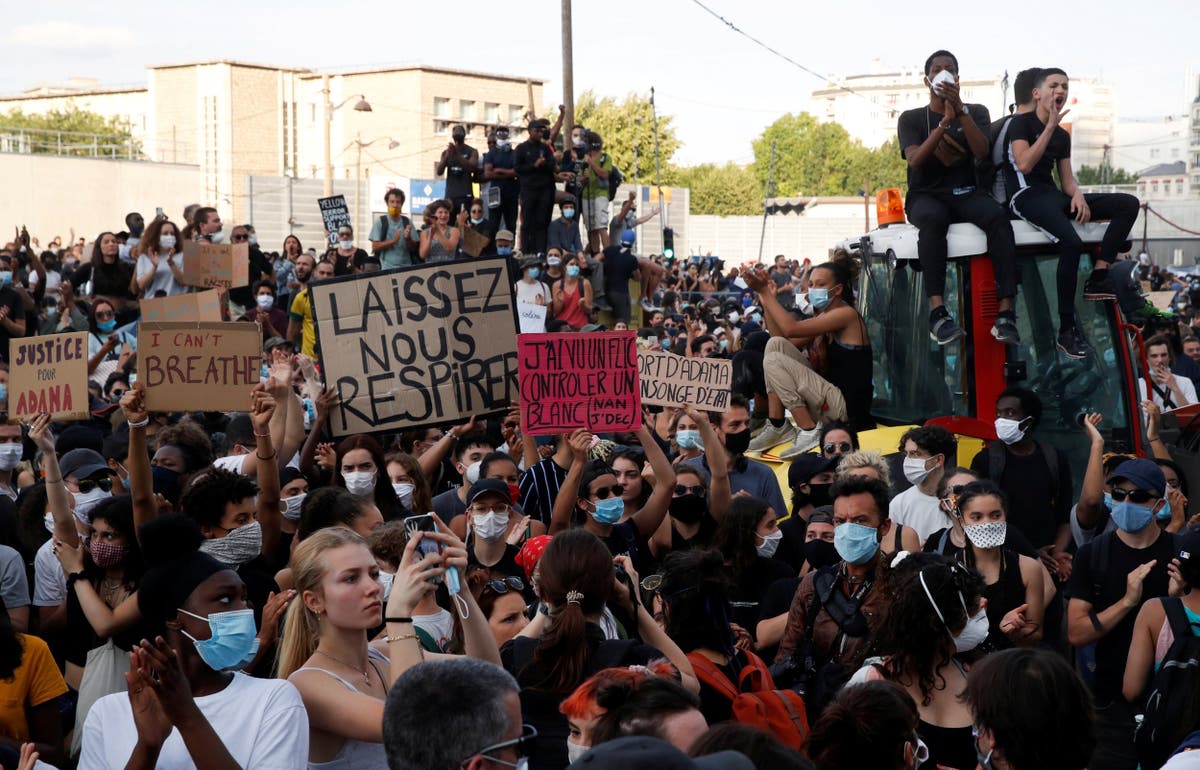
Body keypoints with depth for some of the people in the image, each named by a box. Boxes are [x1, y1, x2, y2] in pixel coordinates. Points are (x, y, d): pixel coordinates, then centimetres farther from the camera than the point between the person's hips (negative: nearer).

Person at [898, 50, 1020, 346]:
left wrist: (960, 111, -15)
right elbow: (915, 160, -8)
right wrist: (944, 122, -17)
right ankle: (938, 312, -49)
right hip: (926, 196, -1)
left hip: (967, 194, 1)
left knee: (998, 216, -34)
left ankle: (1006, 313, -43)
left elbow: (982, 152, -5)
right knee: (934, 219, -39)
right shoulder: (911, 118, 11)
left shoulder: (976, 112, 15)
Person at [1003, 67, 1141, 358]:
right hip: (1026, 195, -8)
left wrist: (1078, 195, -8)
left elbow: (1067, 179, 16)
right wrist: (1050, 126, -13)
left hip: (1053, 196, 8)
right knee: (1072, 243, -35)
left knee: (1128, 204, -6)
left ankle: (1098, 278, -16)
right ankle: (1067, 329, -29)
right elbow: (1024, 165, -16)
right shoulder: (1021, 123, -1)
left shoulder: (1063, 136, 20)